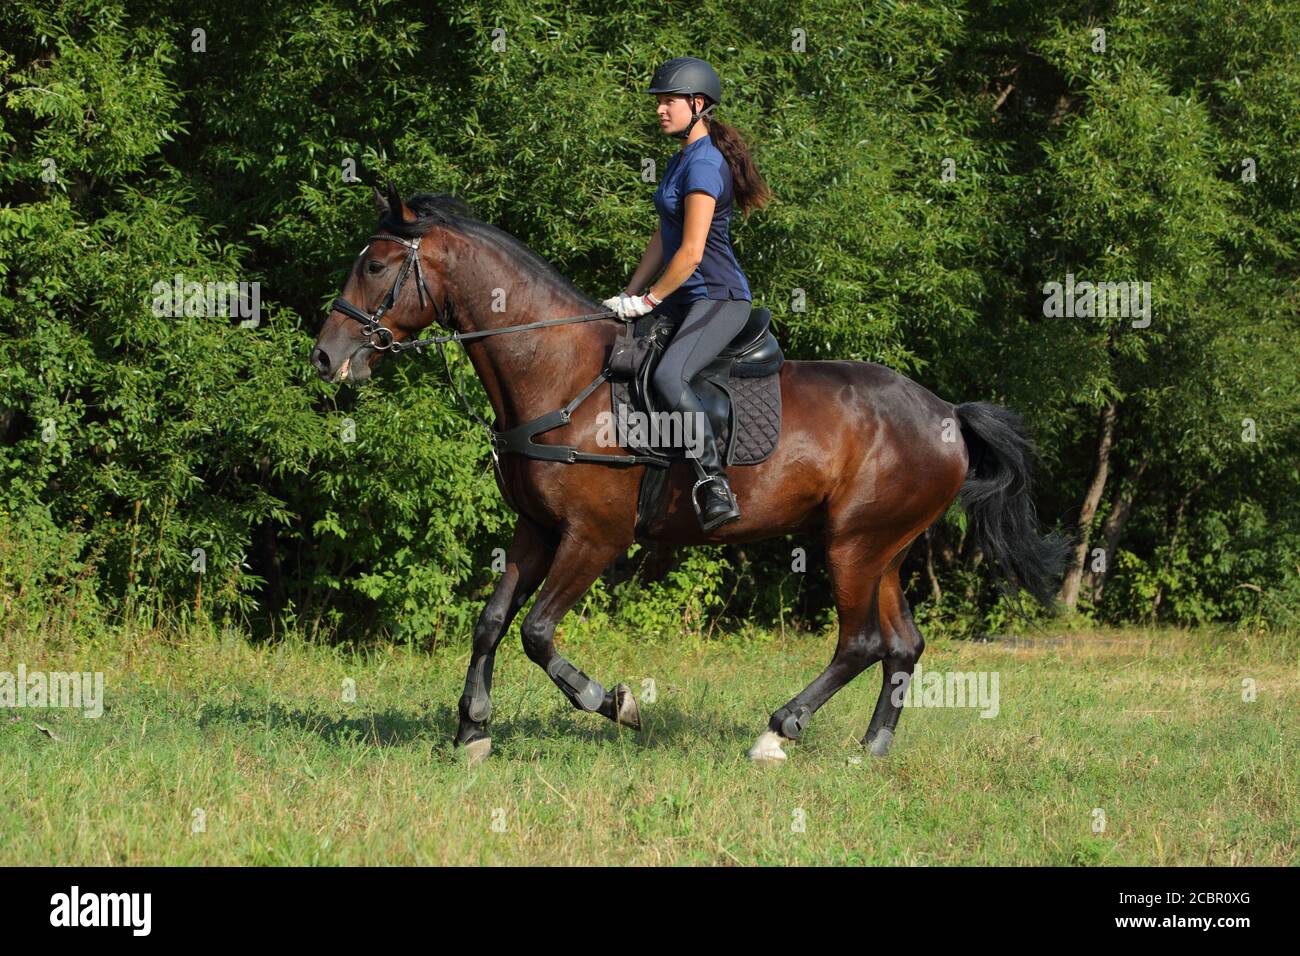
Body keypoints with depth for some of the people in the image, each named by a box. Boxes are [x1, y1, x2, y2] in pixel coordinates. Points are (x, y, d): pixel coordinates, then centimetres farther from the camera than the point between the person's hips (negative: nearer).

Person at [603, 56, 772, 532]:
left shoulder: (704, 165, -16)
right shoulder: (681, 160, 16)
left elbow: (690, 253, -21)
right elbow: (663, 240, 19)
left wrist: (648, 301, -12)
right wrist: (628, 296, 12)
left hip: (718, 299, -11)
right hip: (685, 298, 11)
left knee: (668, 376, -33)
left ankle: (716, 487, -33)